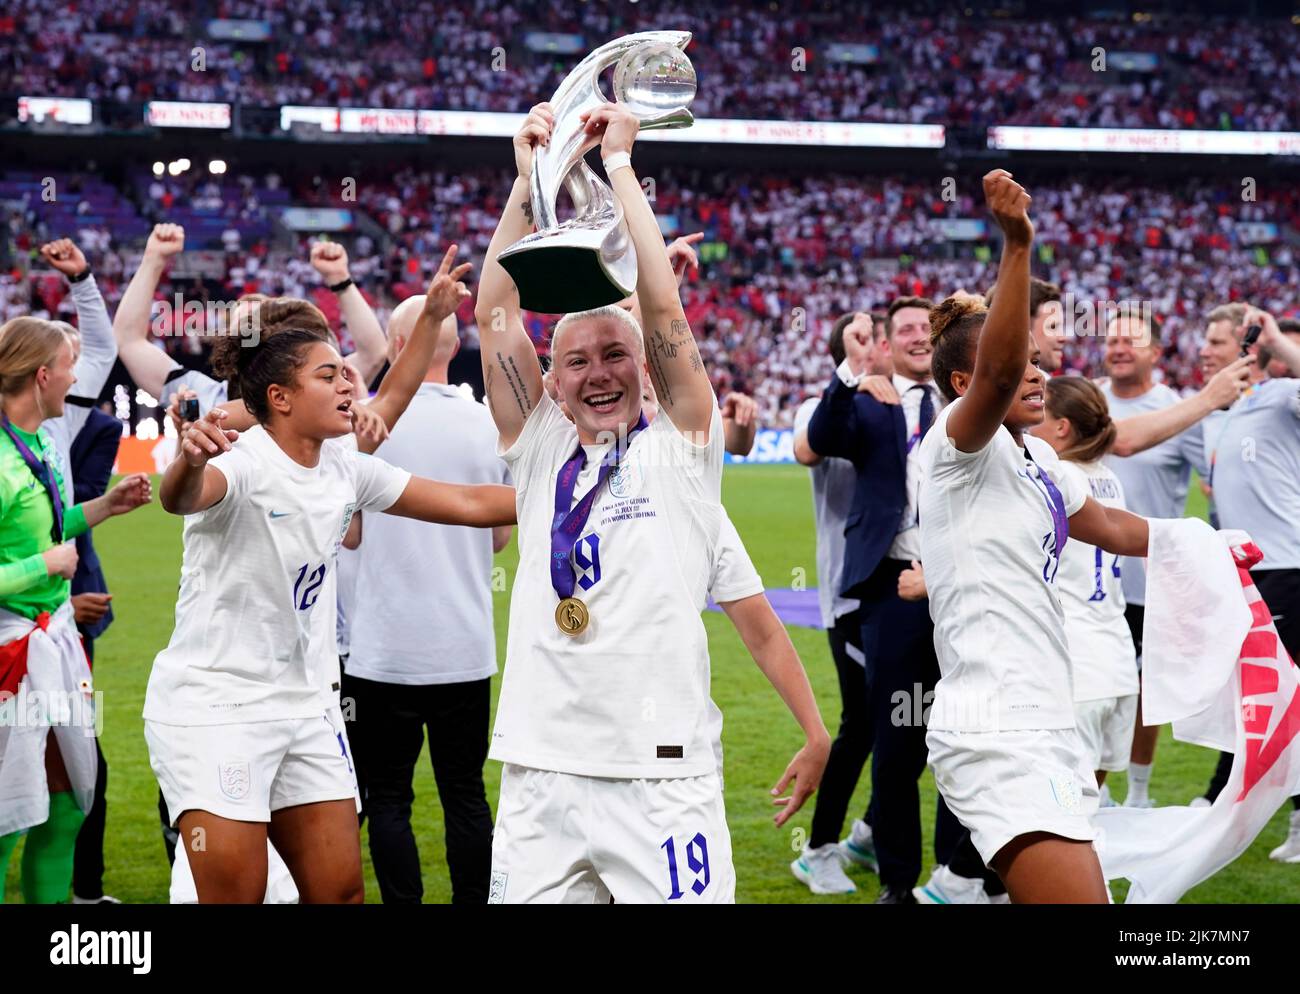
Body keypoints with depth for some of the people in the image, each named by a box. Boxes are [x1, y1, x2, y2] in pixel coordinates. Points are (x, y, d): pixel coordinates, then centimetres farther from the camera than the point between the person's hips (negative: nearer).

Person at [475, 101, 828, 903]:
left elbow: (665, 310, -4)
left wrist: (619, 163, 2)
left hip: (662, 774, -3)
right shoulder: (541, 452, 13)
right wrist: (529, 181, 3)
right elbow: (496, 316, 7)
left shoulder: (680, 450, 5)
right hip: (540, 772, 3)